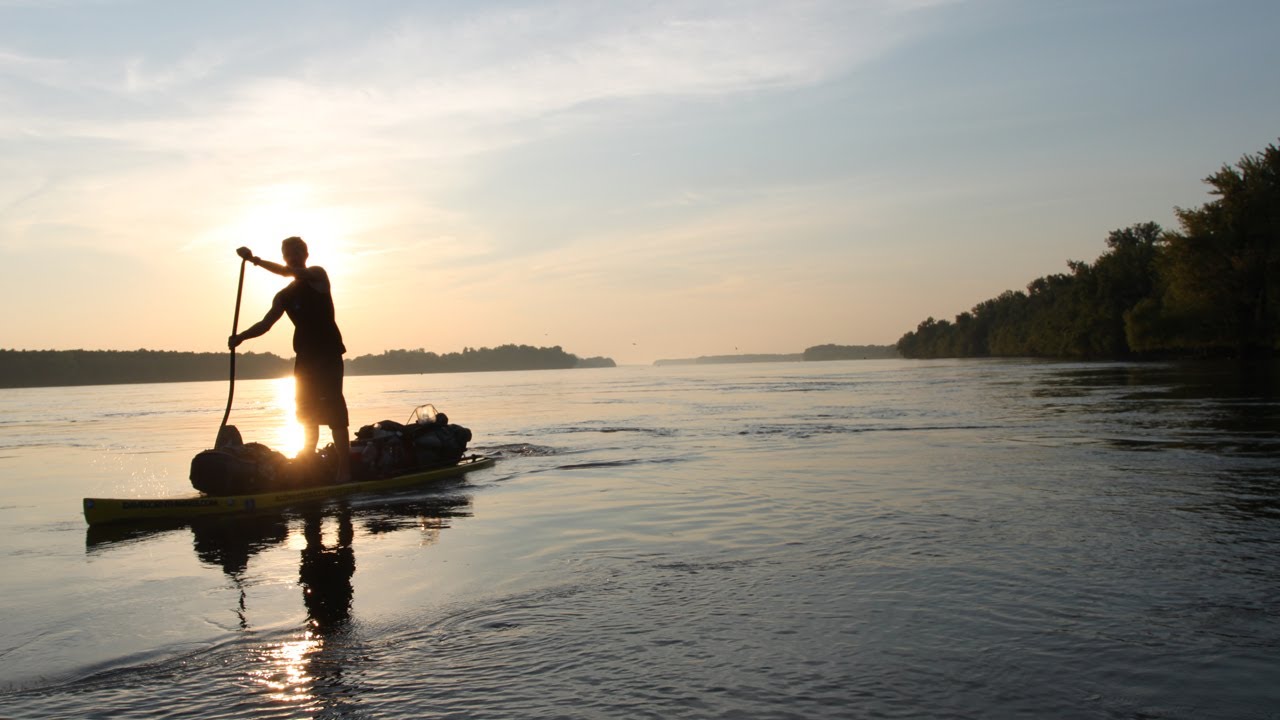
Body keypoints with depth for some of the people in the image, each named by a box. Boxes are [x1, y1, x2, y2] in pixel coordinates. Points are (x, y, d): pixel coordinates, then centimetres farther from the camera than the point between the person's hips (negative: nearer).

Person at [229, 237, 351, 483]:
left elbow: (288, 272, -19)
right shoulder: (284, 296, 15)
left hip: (328, 356, -7)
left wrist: (255, 259, -21)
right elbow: (265, 324, 9)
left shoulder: (318, 275, -1)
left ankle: (345, 470, -12)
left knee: (335, 415, -11)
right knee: (307, 418, 9)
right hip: (304, 359, 7)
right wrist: (240, 337, -6)